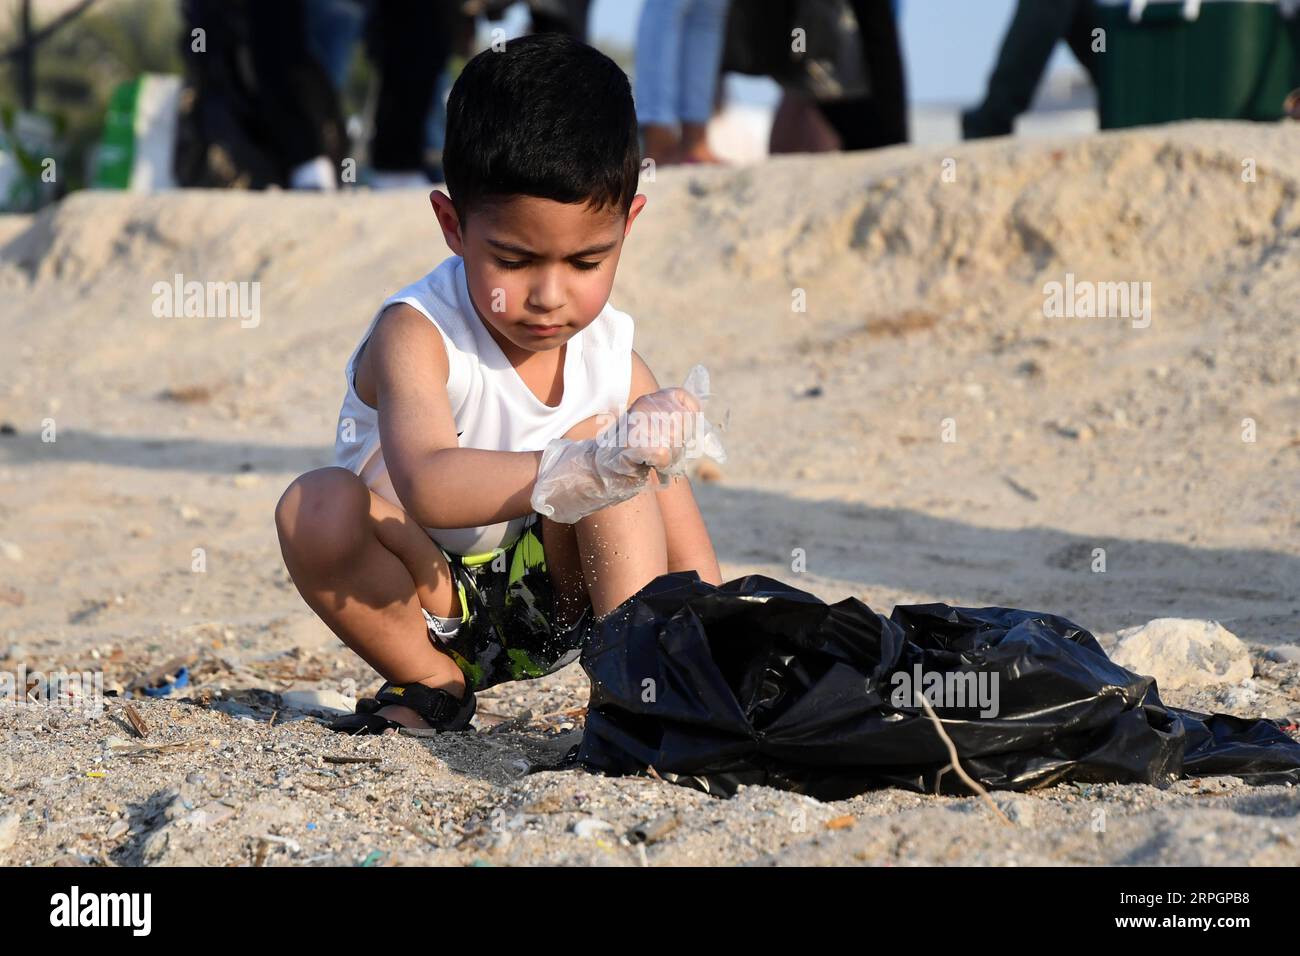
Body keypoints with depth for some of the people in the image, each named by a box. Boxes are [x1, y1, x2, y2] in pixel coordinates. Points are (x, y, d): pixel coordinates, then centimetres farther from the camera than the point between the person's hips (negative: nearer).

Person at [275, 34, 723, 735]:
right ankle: (435, 681, -8)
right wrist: (581, 472, -59)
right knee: (318, 508, -31)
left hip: (551, 595, 2)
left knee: (603, 440, -21)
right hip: (429, 607, -2)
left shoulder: (614, 361, -10)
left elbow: (691, 567, -4)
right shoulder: (415, 336, -24)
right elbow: (427, 487, -46)